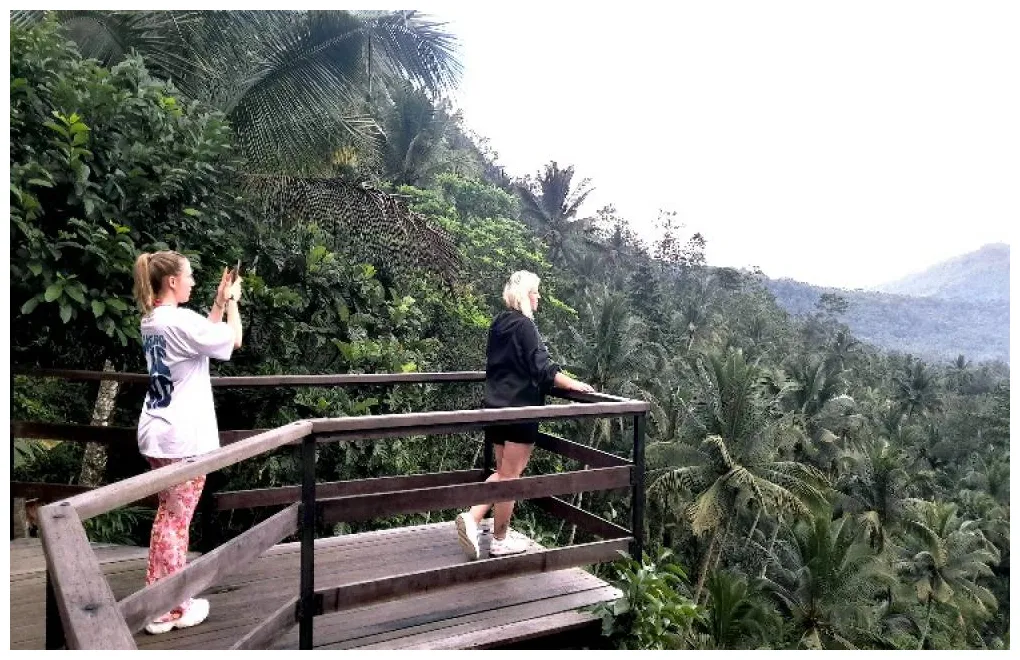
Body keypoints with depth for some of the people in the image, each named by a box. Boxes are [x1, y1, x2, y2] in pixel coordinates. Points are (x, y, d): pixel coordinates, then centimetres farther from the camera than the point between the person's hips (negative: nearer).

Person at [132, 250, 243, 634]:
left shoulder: (152, 321, 10)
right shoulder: (181, 321, -19)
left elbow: (207, 335, 17)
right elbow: (233, 340, -12)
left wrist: (219, 302, 14)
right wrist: (232, 301, 0)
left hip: (158, 433, 9)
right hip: (183, 438, -9)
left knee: (168, 516, 19)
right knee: (175, 521, 2)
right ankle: (168, 609, 16)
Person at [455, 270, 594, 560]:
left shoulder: (499, 323, 12)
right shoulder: (524, 325, -14)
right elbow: (542, 368, -18)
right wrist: (573, 384, -8)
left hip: (497, 406, 8)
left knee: (503, 472, 18)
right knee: (510, 476, 3)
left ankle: (472, 517, 6)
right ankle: (500, 541, 14)